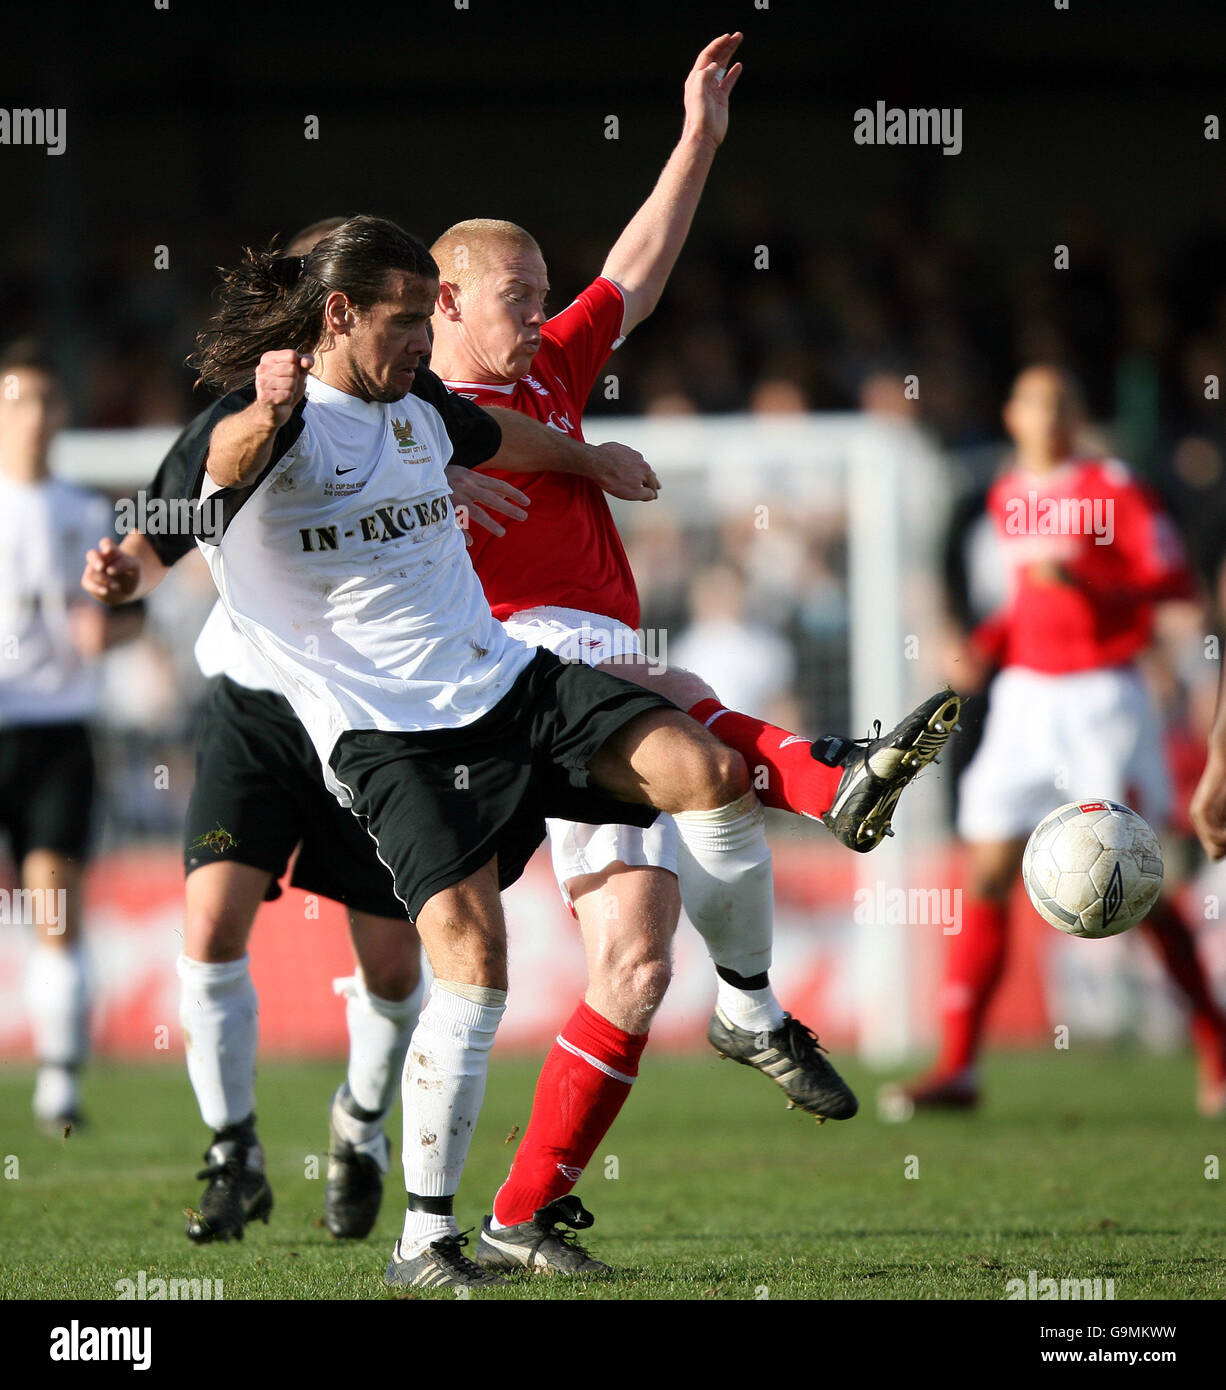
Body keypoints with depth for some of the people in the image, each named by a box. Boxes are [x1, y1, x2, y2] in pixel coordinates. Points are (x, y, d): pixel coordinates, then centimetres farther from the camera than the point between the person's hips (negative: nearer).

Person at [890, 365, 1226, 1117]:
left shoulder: (1112, 489, -6)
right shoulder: (1007, 497, 13)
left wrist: (1085, 582, -24)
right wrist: (989, 639, 8)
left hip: (1102, 695, -6)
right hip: (1025, 695, 6)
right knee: (989, 875, -2)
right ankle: (957, 1067, -1)